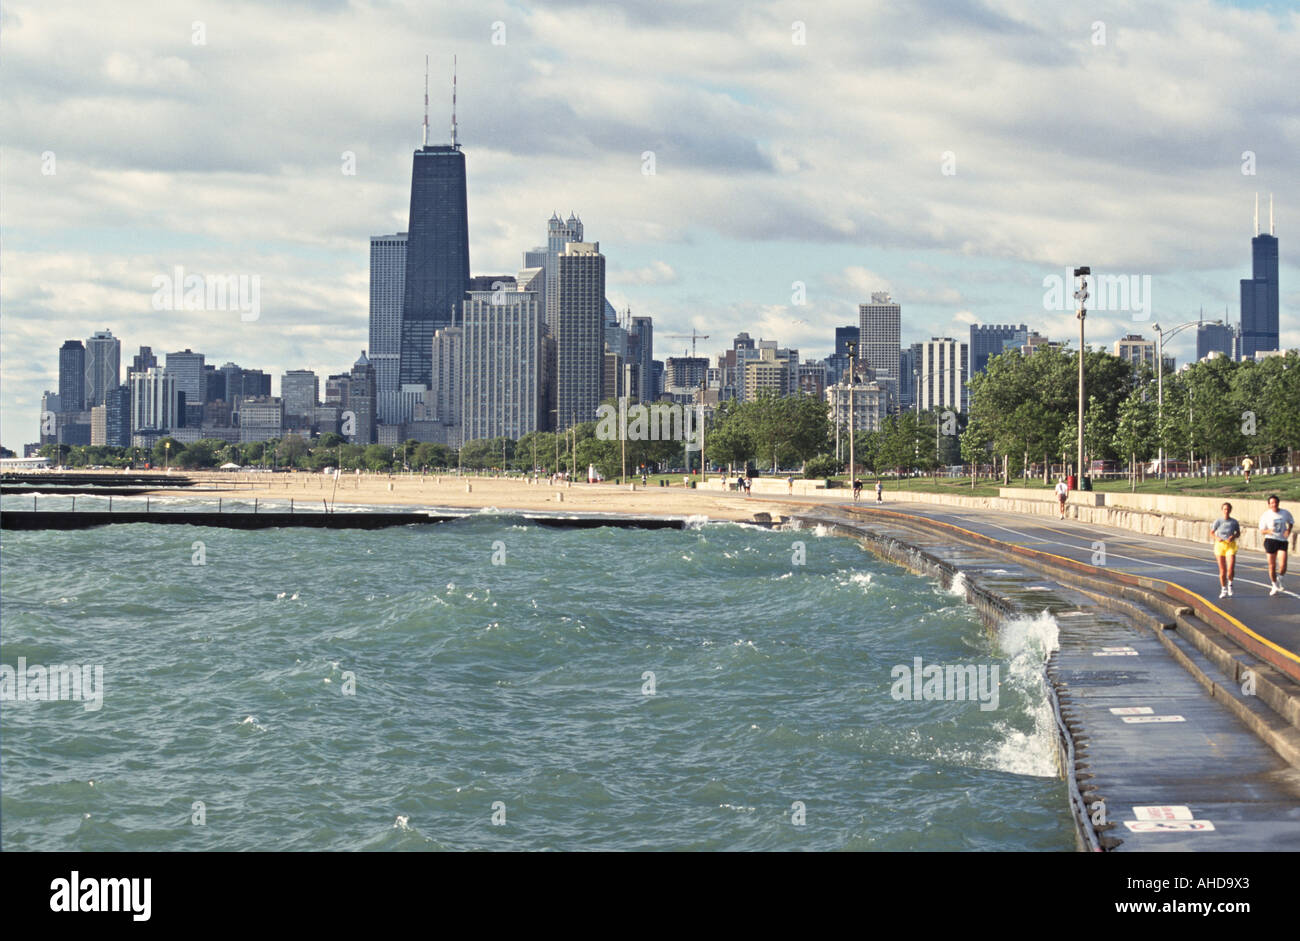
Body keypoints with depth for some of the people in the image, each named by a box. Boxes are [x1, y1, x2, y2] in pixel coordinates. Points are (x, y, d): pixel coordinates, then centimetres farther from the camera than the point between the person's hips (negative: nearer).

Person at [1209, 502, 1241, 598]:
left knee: (1231, 569, -14)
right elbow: (1212, 532, 5)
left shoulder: (1234, 522, -1)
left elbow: (1238, 533, 12)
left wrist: (1234, 536, -9)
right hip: (1220, 545, 0)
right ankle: (1223, 590, 20)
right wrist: (1217, 538, -14)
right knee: (1222, 570, 4)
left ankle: (1230, 583, 17)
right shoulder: (1218, 521, -3)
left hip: (1231, 546, 0)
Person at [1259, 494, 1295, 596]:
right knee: (1272, 565, 3)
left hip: (1283, 541, 1)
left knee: (1283, 566, -11)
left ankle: (1279, 578, 23)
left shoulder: (1285, 513, 0)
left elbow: (1291, 522, 19)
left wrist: (1288, 530, -1)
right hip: (1270, 540, -1)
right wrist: (1268, 531, -23)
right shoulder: (1266, 515, -4)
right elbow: (1262, 530, -1)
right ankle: (1275, 586, 21)